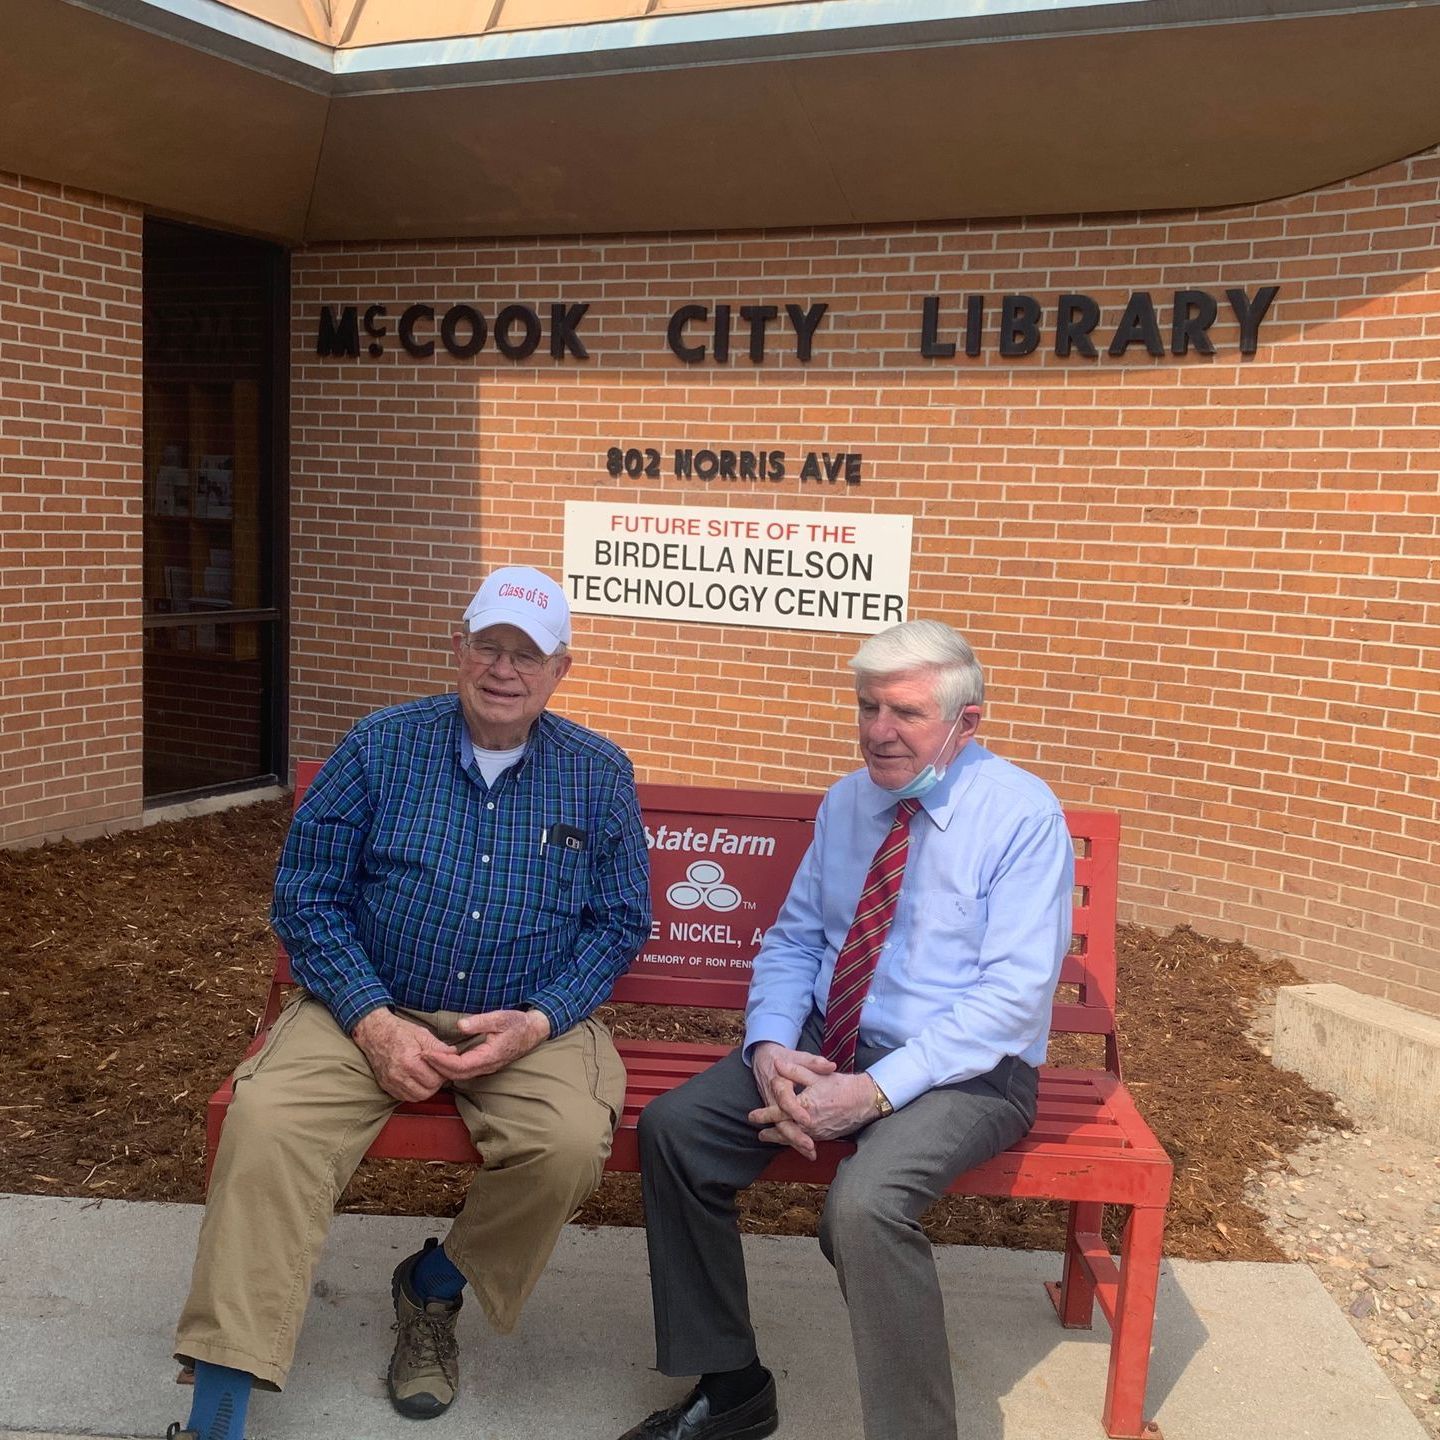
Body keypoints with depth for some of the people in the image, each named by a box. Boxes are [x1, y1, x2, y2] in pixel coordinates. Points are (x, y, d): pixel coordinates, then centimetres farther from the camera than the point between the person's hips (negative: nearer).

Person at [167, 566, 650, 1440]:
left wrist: (537, 1022, -12)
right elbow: (306, 896, -1)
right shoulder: (381, 748, 0)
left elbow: (620, 923, 4)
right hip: (372, 1009, 0)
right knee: (267, 1122, -27)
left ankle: (435, 1288, 4)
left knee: (572, 1143, -28)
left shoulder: (600, 775, 3)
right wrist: (374, 1023, -13)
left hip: (528, 1022, 1)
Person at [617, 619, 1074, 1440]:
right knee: (674, 1128, -11)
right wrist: (769, 1048, -11)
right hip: (828, 1042, 6)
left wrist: (876, 1089, -26)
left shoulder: (1021, 814, -12)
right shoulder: (848, 801, 7)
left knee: (864, 1204, -33)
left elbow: (1013, 995, -18)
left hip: (965, 1067, -6)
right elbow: (792, 941, 10)